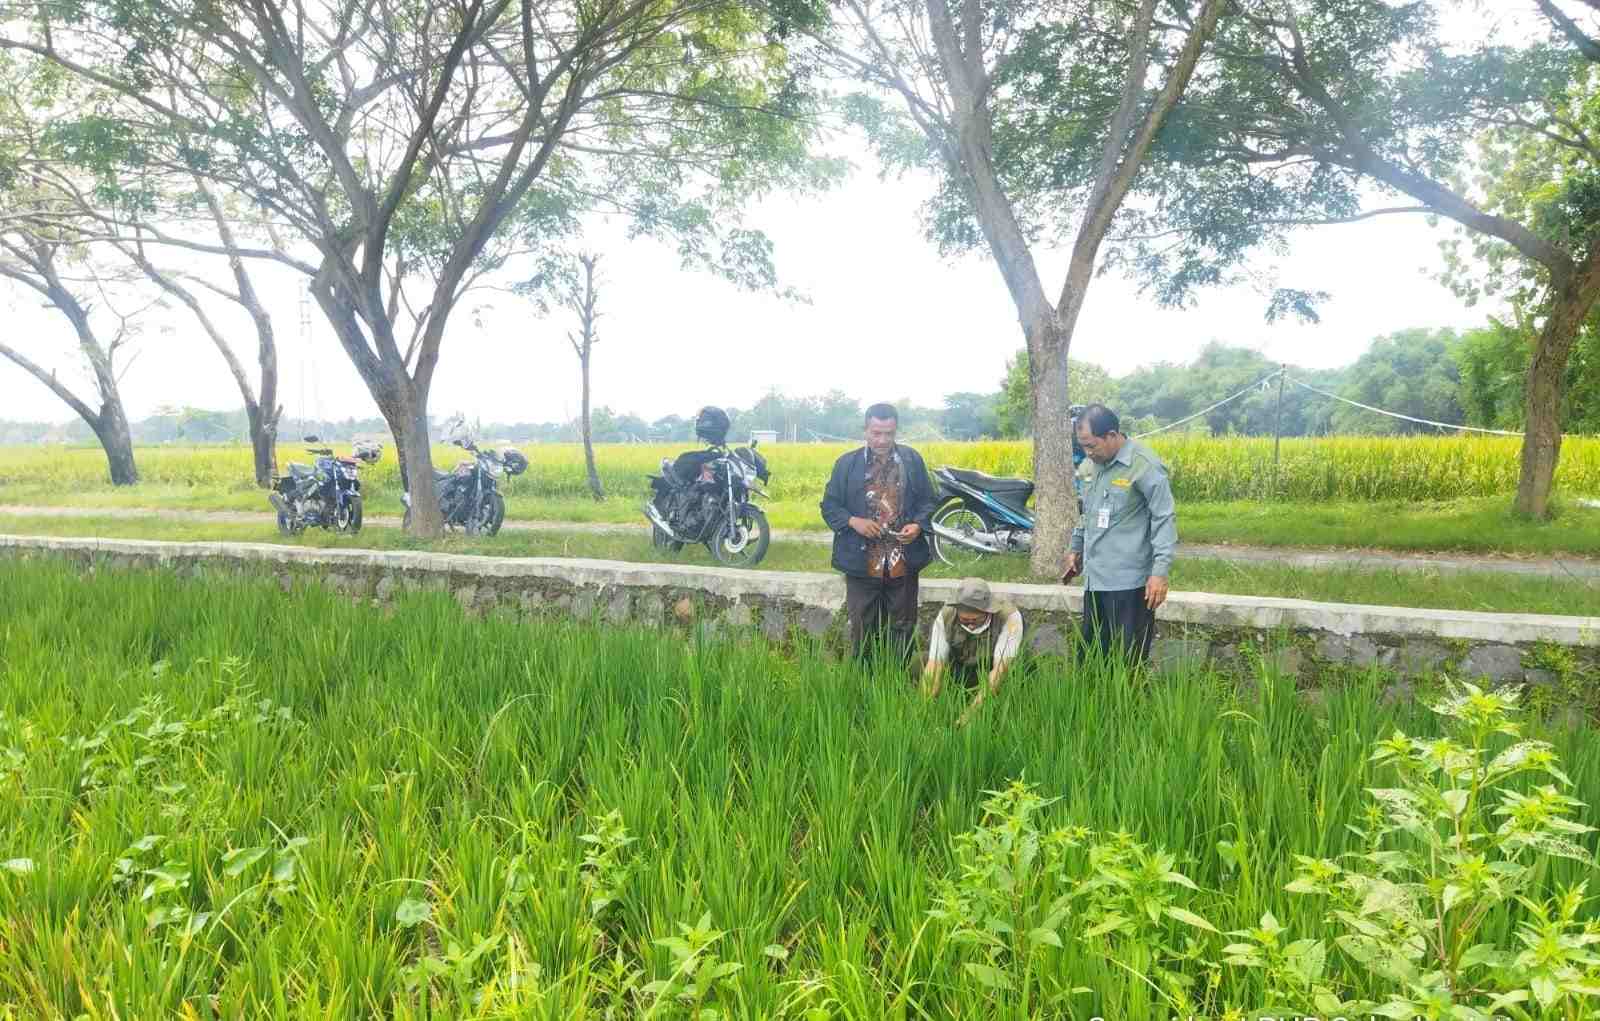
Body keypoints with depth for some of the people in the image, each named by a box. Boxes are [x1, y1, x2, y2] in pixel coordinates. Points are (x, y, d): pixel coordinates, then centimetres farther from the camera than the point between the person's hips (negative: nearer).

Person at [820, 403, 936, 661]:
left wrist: (918, 525, -10)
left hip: (903, 562, 1)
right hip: (861, 563, -1)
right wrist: (853, 521, -15)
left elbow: (927, 501, 11)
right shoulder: (847, 463, 0)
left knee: (904, 628, 11)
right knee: (862, 629, 6)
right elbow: (829, 506, 4)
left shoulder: (912, 460, 4)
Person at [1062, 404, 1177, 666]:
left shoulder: (1144, 465, -15)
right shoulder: (1096, 463, 11)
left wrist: (1161, 571, -20)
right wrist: (1076, 548, 28)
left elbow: (1165, 519, -15)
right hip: (1094, 579, 8)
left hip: (1128, 583, -8)